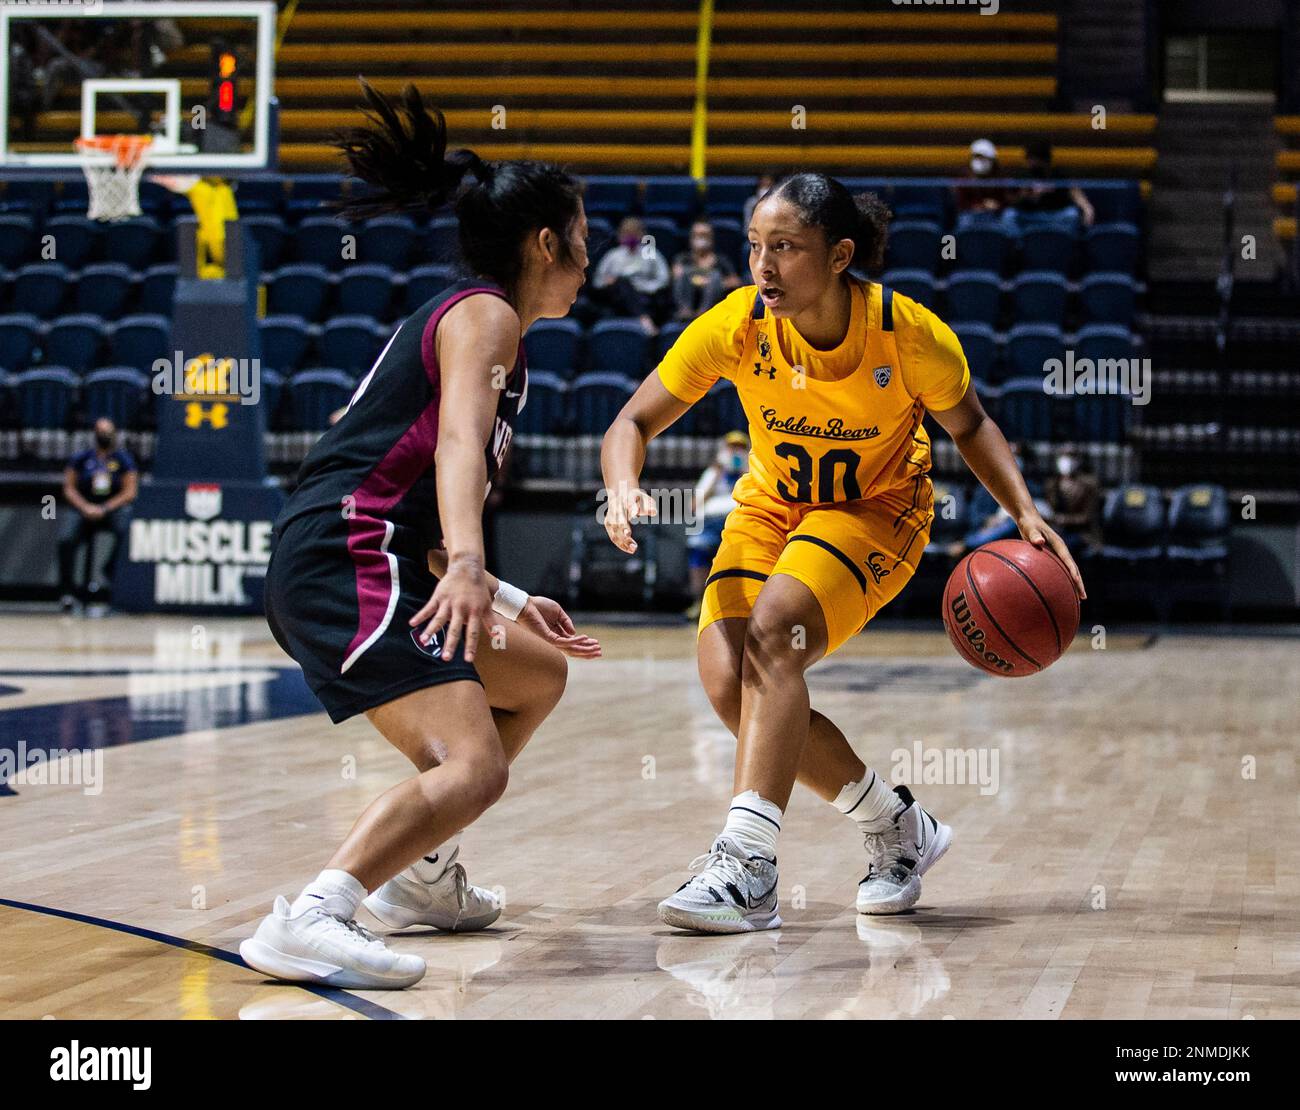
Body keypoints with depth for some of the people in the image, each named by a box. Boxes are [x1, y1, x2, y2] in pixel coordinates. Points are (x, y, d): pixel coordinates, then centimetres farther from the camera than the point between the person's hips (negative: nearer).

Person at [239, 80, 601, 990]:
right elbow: (459, 444, -22)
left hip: (339, 563, 11)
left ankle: (418, 872, 28)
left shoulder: (456, 316, 27)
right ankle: (306, 922, -37)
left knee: (537, 676, 27)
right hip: (345, 557, -11)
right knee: (472, 769, -24)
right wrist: (467, 566, -38)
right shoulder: (487, 313, -2)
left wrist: (506, 601, 33)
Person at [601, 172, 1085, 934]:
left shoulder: (910, 334, -24)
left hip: (878, 511, -4)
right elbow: (634, 422, -12)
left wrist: (1025, 512, -18)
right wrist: (625, 489, -34)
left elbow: (969, 425, -4)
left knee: (771, 633, -30)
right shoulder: (737, 326, -21)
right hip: (773, 507, 4)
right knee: (727, 677, -17)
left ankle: (749, 869, -32)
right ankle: (898, 828, 4)